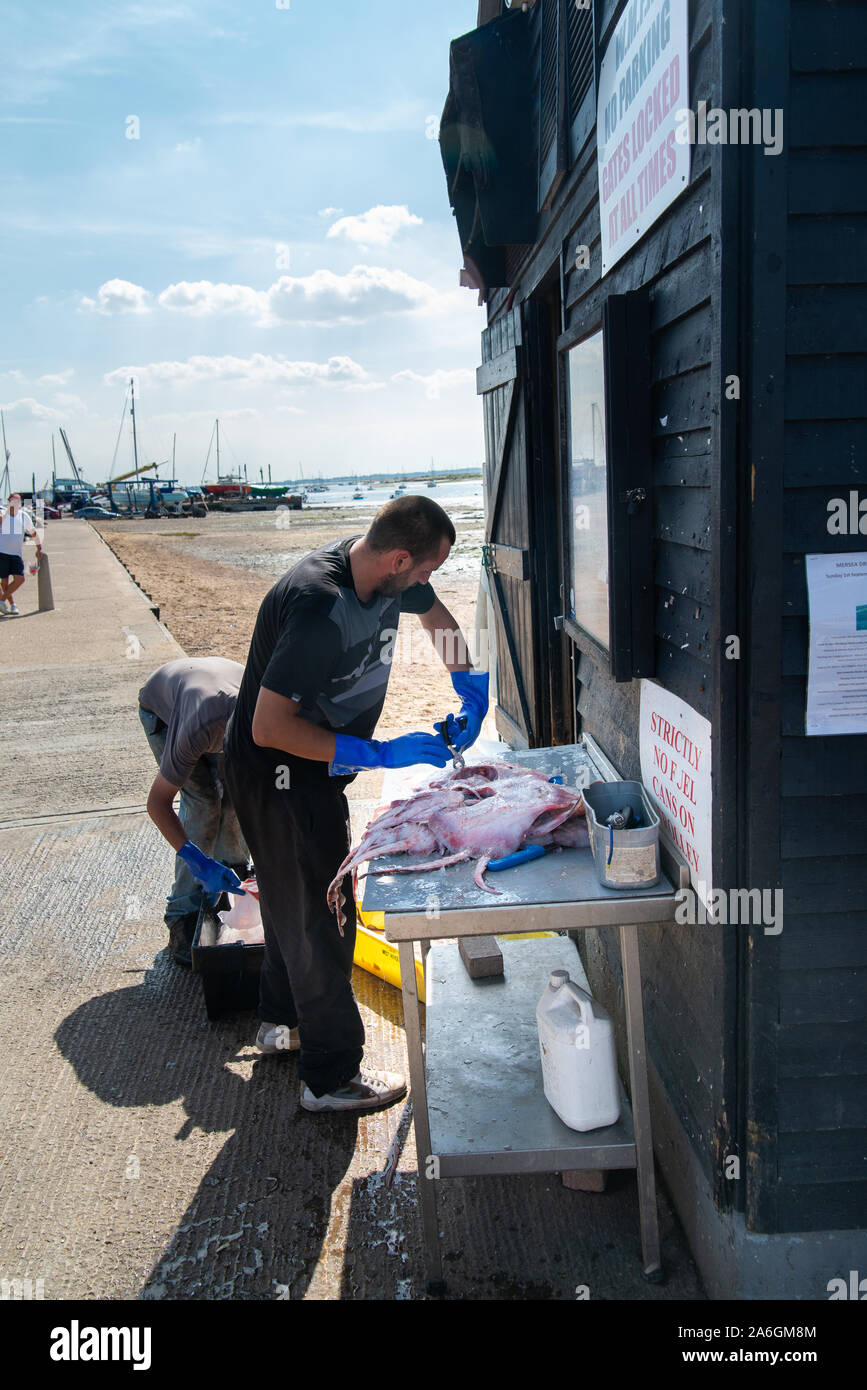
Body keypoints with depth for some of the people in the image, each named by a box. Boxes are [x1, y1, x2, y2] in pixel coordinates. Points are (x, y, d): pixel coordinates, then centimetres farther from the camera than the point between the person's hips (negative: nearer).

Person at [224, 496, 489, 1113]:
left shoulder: (390, 573, -8)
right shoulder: (319, 607, -35)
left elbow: (437, 616, 15)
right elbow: (269, 727, -34)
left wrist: (472, 690, 3)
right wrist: (378, 753, -32)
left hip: (317, 767, 9)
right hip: (278, 777, -9)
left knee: (296, 899, 24)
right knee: (318, 917, 1)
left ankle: (284, 1019, 46)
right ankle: (332, 1078, 17)